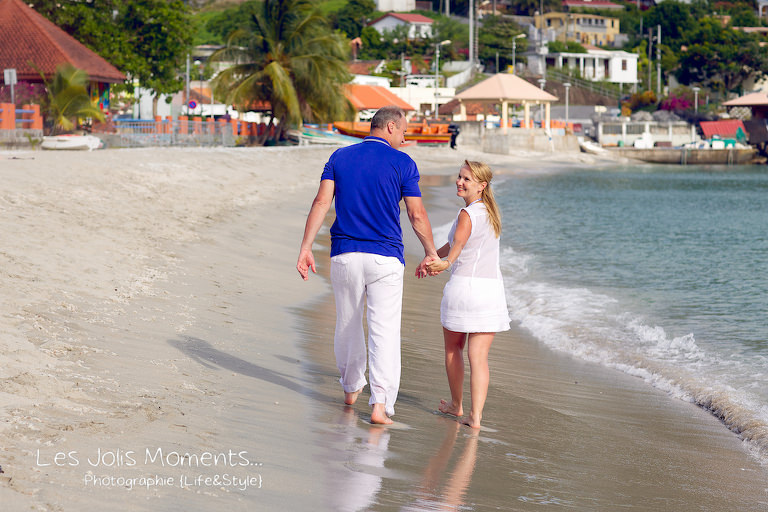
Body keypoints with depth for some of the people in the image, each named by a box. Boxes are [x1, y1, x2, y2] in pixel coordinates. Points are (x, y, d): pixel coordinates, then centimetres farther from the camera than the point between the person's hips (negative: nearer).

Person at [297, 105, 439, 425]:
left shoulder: (340, 157, 8)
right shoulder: (402, 163, -1)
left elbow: (321, 202, -1)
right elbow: (417, 215, -2)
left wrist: (306, 248, -3)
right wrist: (431, 254, 10)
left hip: (345, 255, 4)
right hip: (385, 256, -3)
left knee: (347, 324, 19)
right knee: (384, 330, -5)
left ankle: (351, 387, 38)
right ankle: (380, 403, -15)